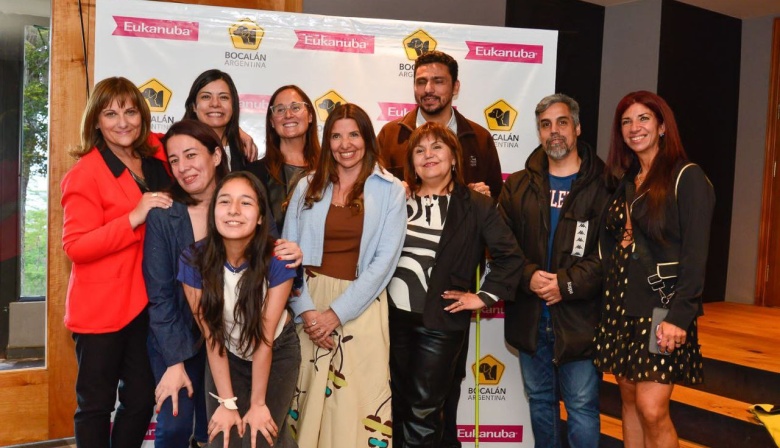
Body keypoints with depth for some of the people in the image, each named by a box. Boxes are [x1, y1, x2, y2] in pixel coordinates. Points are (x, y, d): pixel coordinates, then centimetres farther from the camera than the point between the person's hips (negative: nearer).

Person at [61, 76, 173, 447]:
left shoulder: (156, 158, 6)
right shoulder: (85, 173, -11)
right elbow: (76, 247, -16)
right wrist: (134, 218, -25)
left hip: (146, 303, 6)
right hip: (101, 307, -5)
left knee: (142, 399, 13)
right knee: (97, 404, 8)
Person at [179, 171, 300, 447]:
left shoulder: (277, 261, -27)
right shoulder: (193, 260, -23)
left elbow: (264, 338, -19)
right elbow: (211, 336, -15)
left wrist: (257, 404, -13)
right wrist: (227, 402, -13)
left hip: (277, 352, -1)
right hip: (227, 355, 2)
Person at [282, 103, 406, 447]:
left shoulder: (390, 190, 0)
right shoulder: (307, 186, 7)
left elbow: (385, 259, -6)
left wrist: (337, 313, -11)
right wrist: (305, 309, -10)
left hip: (361, 308, -2)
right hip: (308, 305, 2)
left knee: (358, 398, -1)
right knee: (307, 397, 8)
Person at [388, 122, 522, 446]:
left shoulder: (476, 206, -3)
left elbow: (510, 256, -4)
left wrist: (484, 296, -7)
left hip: (441, 322, -3)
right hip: (393, 316, 3)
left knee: (425, 407, 6)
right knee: (396, 403, 16)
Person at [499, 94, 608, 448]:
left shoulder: (602, 187, -3)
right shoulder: (518, 186, 7)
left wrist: (567, 283, -18)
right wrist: (529, 276, -15)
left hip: (579, 320, -3)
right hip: (529, 318, 4)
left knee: (582, 407, 4)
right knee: (539, 400, 18)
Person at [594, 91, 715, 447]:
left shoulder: (687, 178, -7)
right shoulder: (624, 181, 13)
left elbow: (696, 254, -13)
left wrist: (679, 315, -19)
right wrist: (610, 295, 4)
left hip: (662, 309, -6)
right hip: (620, 307, 6)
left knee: (652, 409, -9)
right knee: (630, 401, 12)